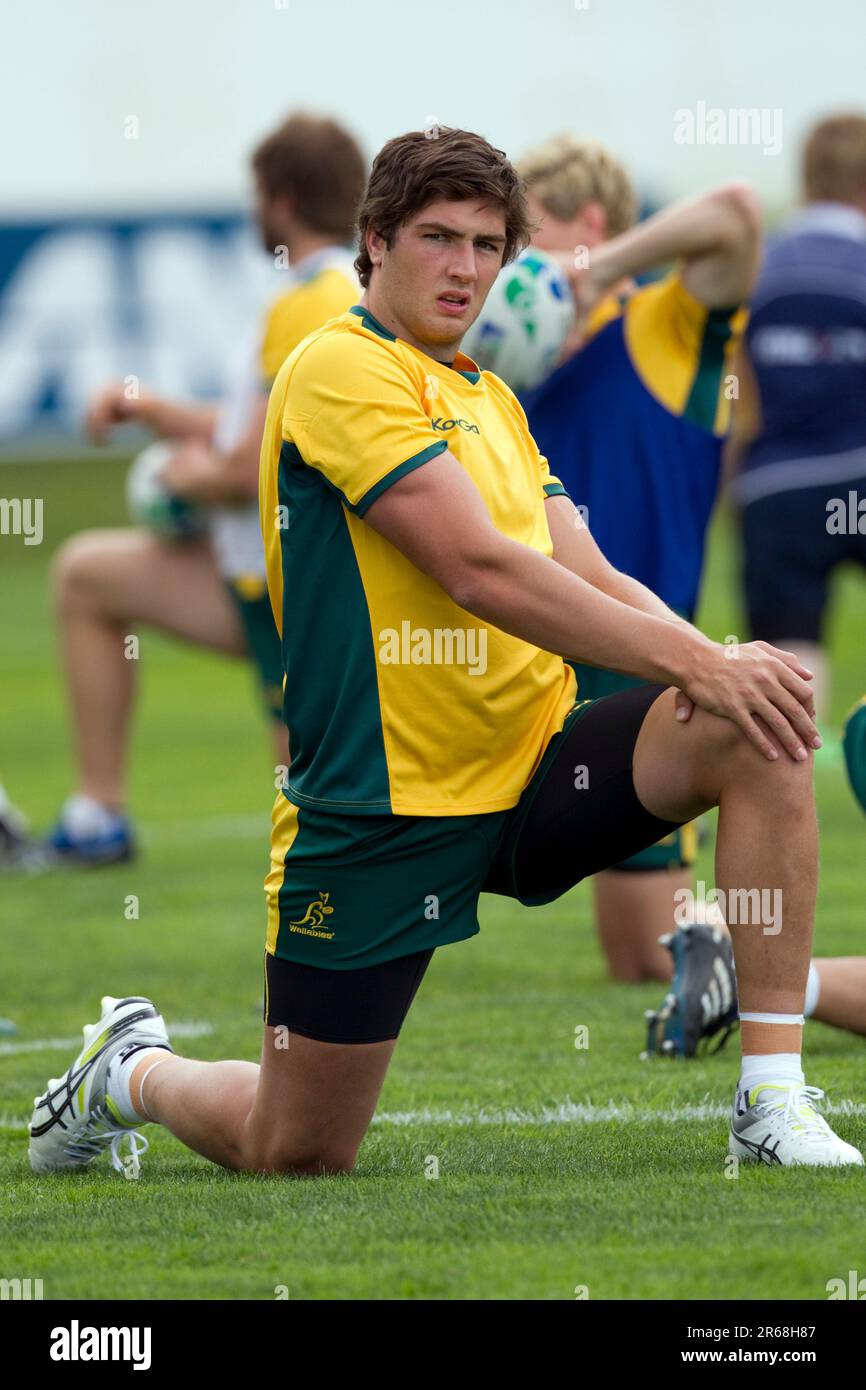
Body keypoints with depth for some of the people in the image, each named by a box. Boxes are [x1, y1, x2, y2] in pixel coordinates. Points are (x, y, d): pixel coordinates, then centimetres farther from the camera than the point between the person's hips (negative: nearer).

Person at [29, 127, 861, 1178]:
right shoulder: (341, 369, -11)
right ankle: (130, 1069, 35)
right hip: (380, 806, -7)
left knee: (760, 723, -18)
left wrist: (718, 660, -15)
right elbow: (481, 570, -22)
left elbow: (591, 580, 7)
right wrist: (698, 664, -23)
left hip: (533, 773, 7)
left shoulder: (490, 400, 16)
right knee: (294, 1154, -1)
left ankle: (773, 1103, -17)